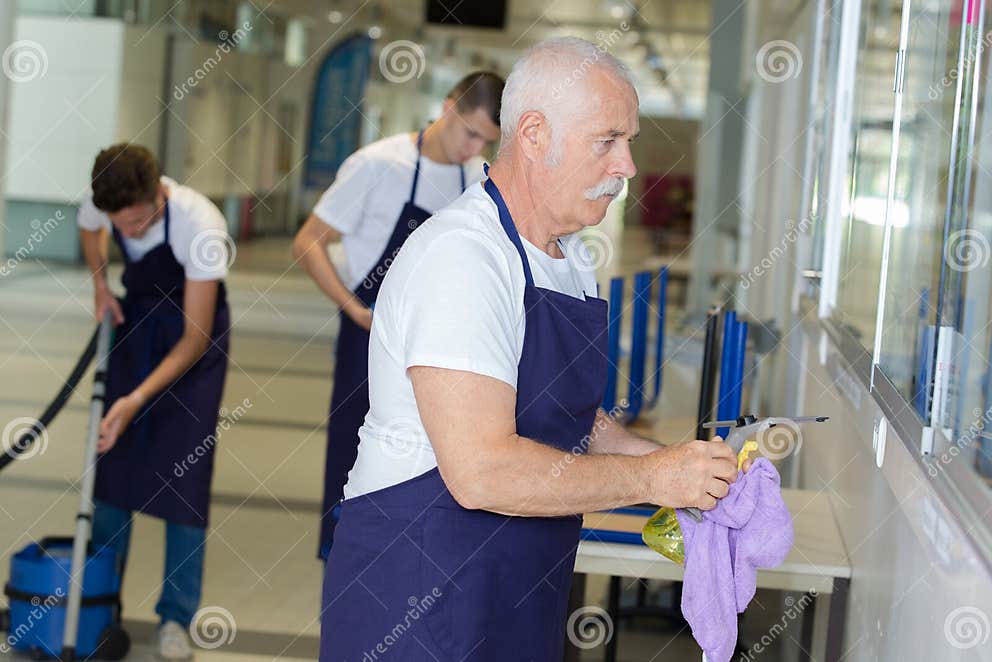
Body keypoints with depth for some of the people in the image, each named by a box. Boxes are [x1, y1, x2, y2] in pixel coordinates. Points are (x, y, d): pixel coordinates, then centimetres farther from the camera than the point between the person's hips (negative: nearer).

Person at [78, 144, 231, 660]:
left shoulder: (201, 226, -35)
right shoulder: (101, 202, -20)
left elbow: (195, 338, -31)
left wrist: (138, 399, -36)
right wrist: (100, 284, -5)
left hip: (193, 332, -4)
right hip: (136, 316, 5)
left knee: (183, 468, -8)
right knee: (113, 451, 4)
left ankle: (176, 617, 0)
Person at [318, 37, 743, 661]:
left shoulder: (573, 259, 10)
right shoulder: (460, 254, -21)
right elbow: (481, 472, -29)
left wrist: (661, 457, 3)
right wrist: (651, 478, -20)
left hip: (523, 592, 9)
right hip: (414, 598, -9)